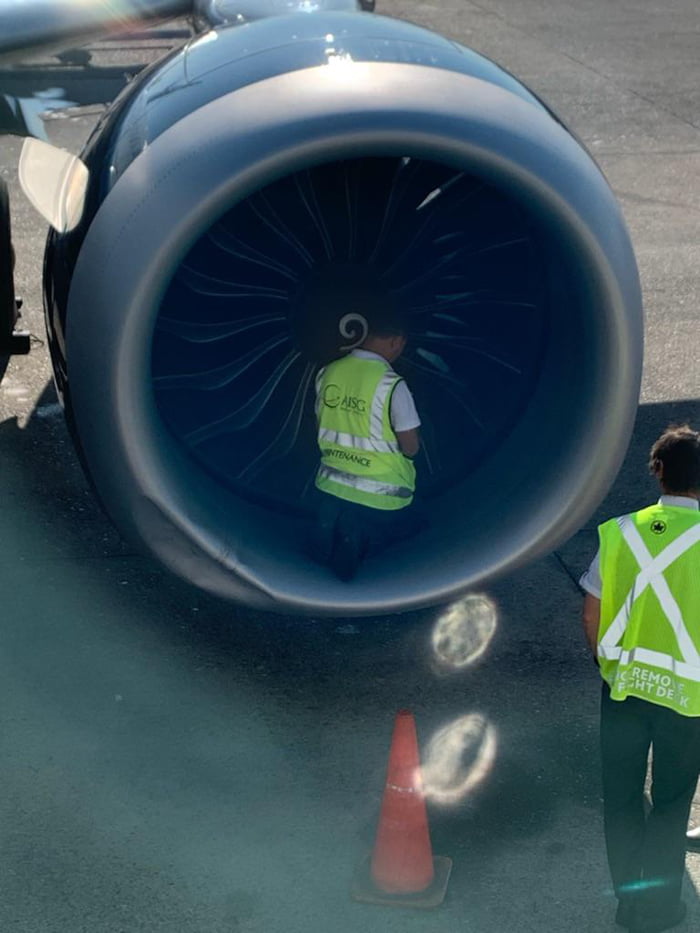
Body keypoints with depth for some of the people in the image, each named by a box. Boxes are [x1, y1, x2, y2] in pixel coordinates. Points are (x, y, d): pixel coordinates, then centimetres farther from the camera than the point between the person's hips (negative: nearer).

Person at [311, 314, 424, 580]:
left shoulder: (327, 373, -2)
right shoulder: (392, 385, -20)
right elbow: (411, 448, -14)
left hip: (331, 485, 7)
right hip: (379, 496, -7)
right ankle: (361, 540, -2)